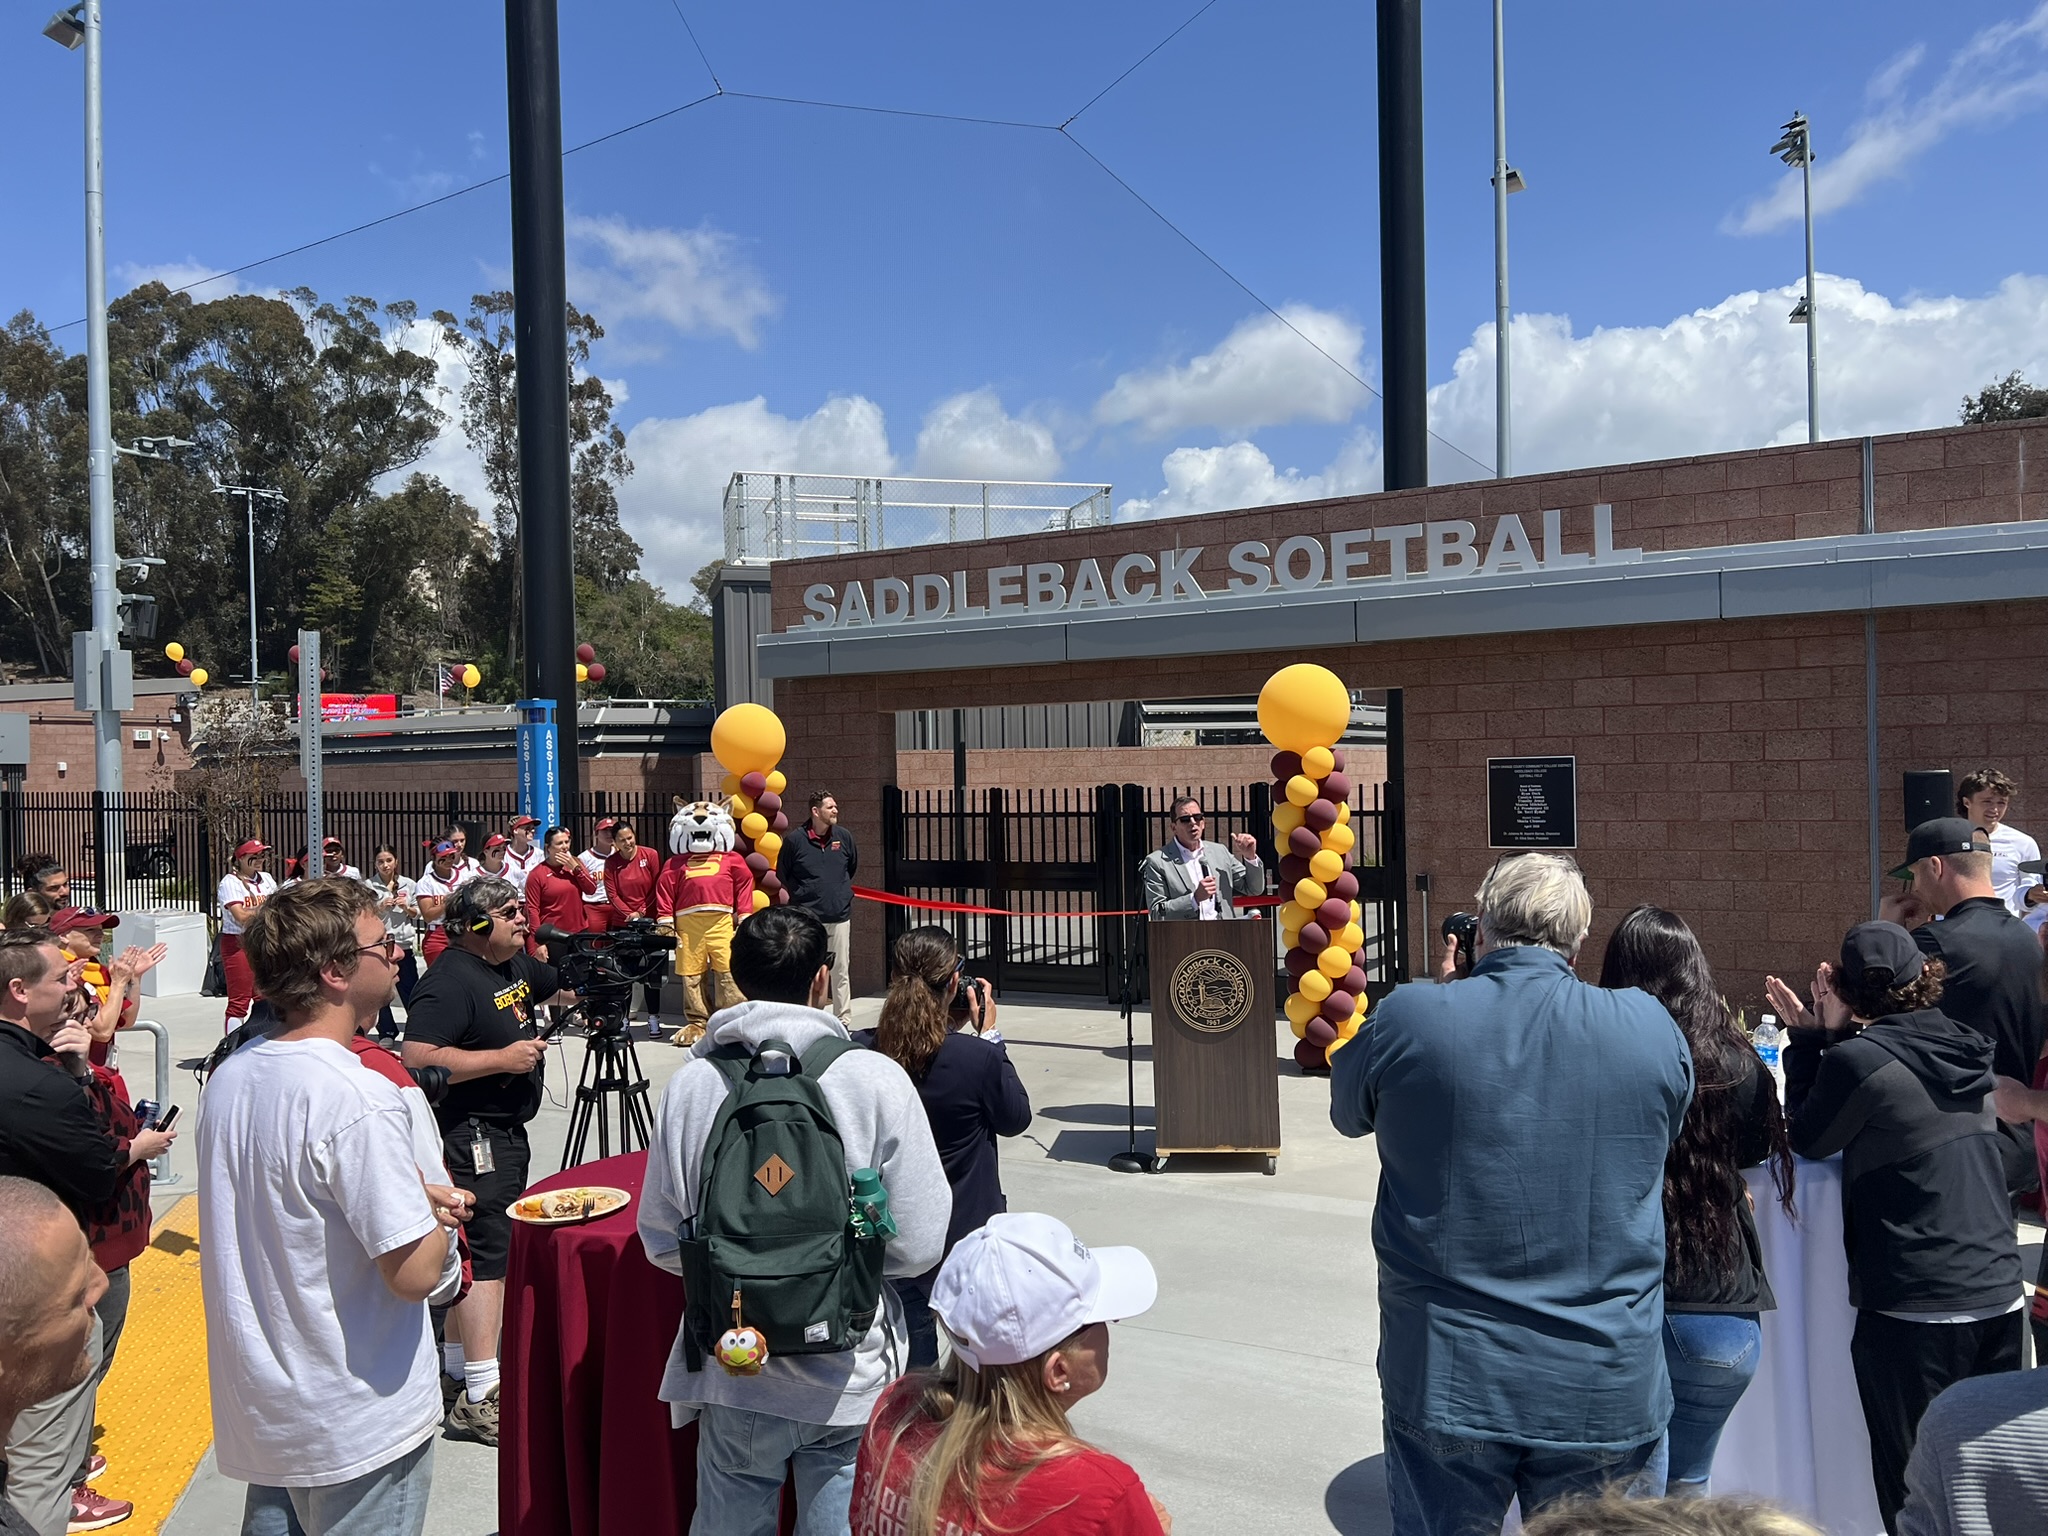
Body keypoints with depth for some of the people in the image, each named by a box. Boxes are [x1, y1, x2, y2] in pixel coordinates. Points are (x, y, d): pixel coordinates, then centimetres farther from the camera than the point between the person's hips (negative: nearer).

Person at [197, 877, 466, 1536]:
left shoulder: (230, 1074, 1)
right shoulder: (359, 1099, -26)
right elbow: (415, 1272, -26)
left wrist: (409, 1196, 6)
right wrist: (440, 1224, -6)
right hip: (356, 1424, -8)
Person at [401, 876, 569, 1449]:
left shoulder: (516, 965, 10)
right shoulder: (450, 981, -19)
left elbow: (562, 987, 29)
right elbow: (417, 1058, -28)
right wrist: (503, 1057, -25)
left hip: (505, 1131, 10)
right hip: (469, 1134, -10)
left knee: (483, 1247, 19)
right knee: (486, 1249, -12)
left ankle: (457, 1359, 33)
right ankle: (481, 1398, -12)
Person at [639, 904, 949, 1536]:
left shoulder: (690, 1085, -9)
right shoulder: (878, 1079, -14)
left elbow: (662, 1242, -2)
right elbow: (919, 1247, -11)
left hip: (733, 1373, 2)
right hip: (850, 1376, -1)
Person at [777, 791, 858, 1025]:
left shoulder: (844, 837, 4)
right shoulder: (795, 840, -6)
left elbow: (853, 866, 22)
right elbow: (781, 874, 7)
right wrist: (800, 895, 6)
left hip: (840, 915, 3)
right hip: (807, 917, -3)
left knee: (841, 971, 7)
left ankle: (844, 1020, 14)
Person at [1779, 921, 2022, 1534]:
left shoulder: (1858, 1059, -16)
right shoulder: (1966, 1050, 6)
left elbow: (1808, 1140, -1)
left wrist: (1810, 1041, -1)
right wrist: (1827, 1040, 12)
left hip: (1914, 1310, -7)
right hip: (2001, 1298, 7)